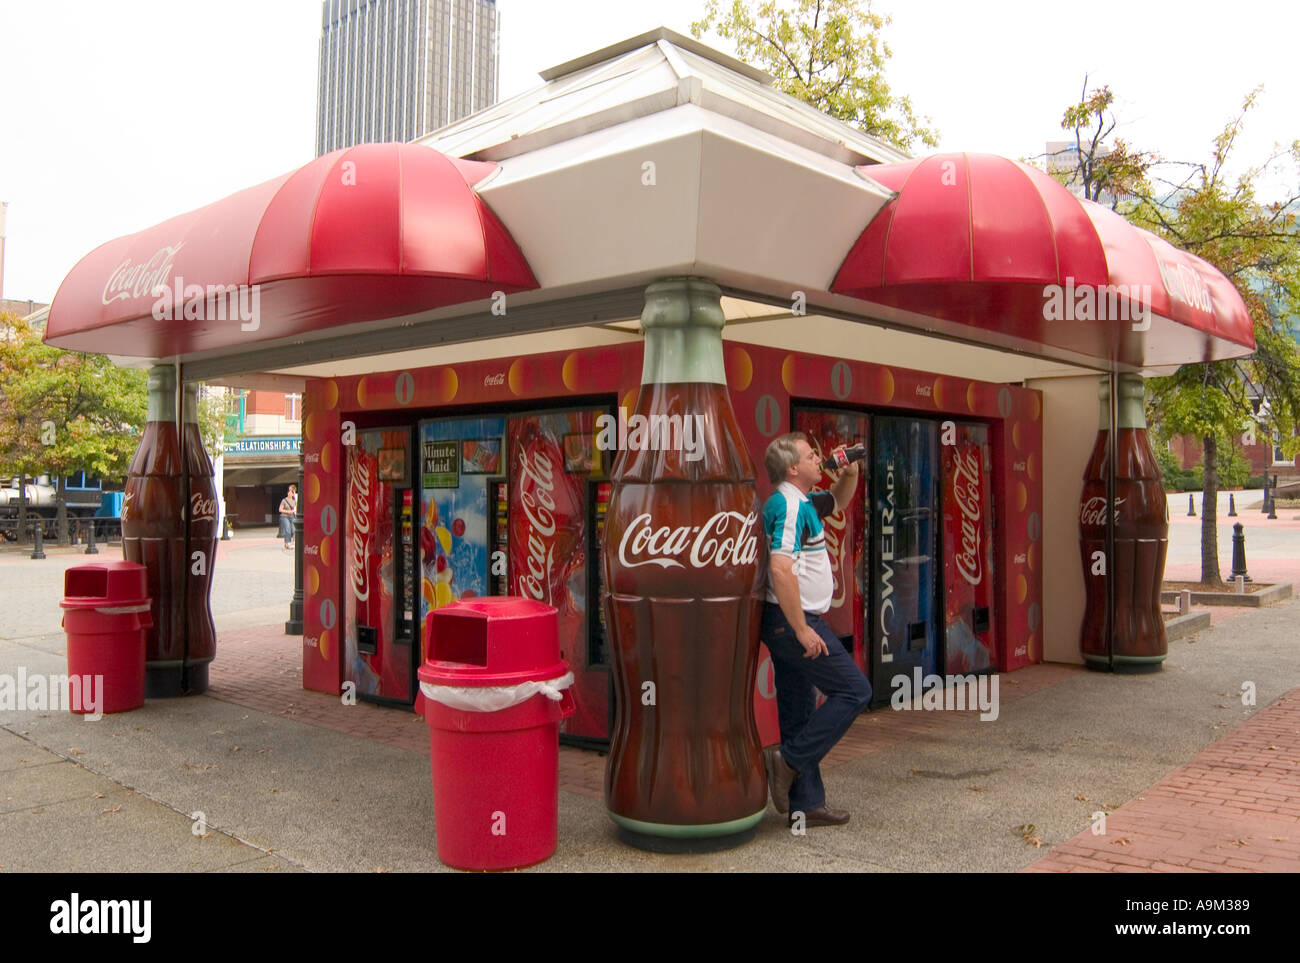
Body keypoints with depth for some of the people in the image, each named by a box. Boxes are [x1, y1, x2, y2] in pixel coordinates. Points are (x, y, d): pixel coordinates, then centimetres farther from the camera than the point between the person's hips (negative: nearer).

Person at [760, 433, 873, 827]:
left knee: (799, 712, 12)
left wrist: (850, 472, 15)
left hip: (789, 623, 10)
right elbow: (781, 570, -27)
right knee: (854, 691, -2)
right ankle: (789, 760, -2)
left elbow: (838, 501, 35)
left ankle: (805, 804, 19)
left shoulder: (802, 502, 15)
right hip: (793, 621, -10)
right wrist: (802, 630, -24)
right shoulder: (789, 505, -16)